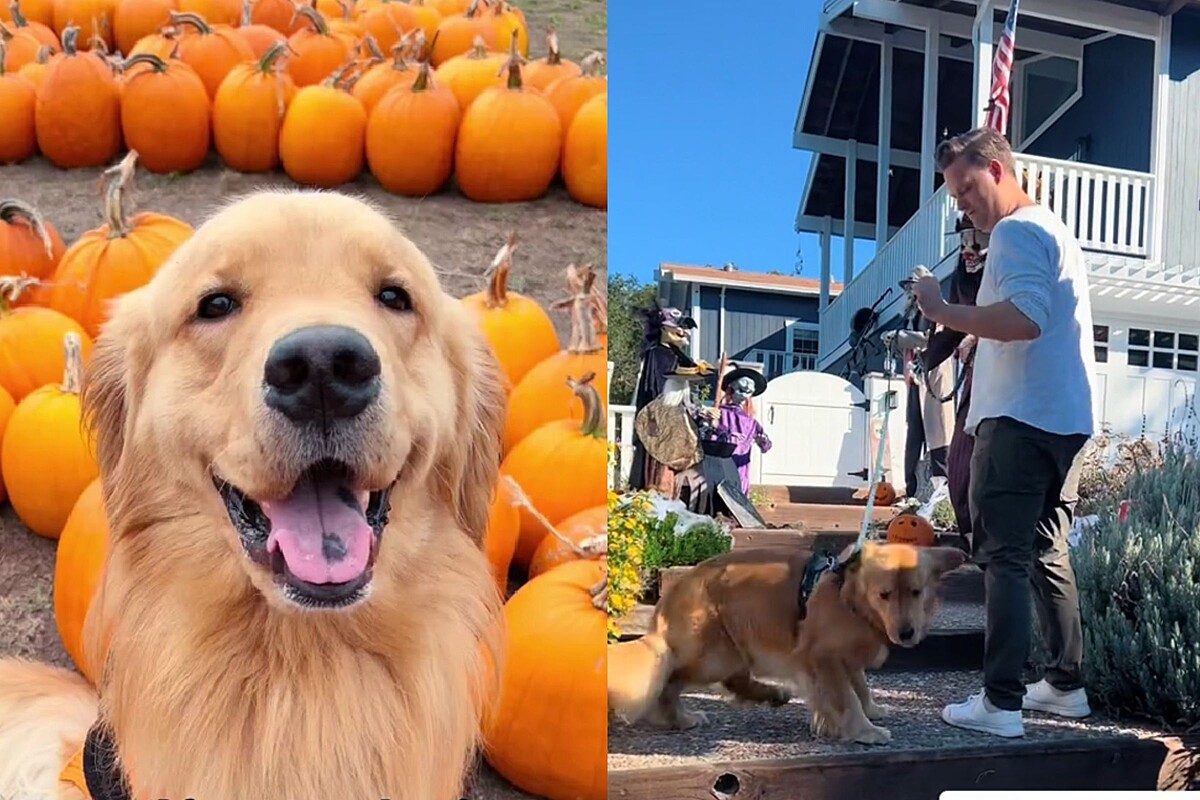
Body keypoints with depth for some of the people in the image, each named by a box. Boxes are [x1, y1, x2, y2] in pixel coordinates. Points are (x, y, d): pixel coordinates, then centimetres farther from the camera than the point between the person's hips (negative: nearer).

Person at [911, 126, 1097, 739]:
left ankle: (1000, 703, -10)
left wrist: (943, 311, -19)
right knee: (1048, 553, 15)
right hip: (1067, 419, 10)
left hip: (1020, 418, -10)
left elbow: (1025, 318, -23)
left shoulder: (1016, 231, -8)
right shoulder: (1056, 230, 24)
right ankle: (1066, 684, 22)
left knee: (1004, 555, -10)